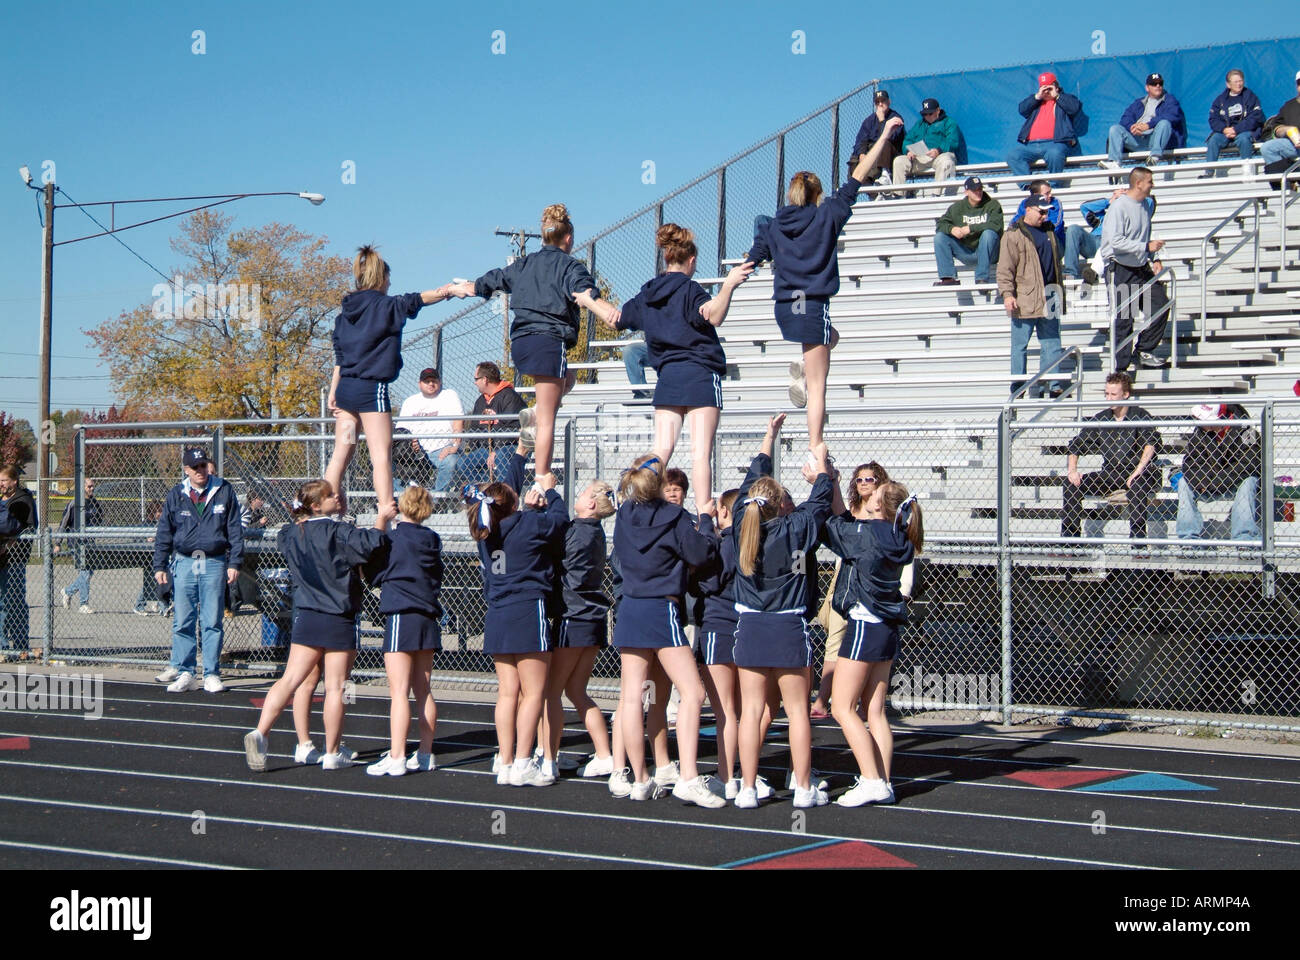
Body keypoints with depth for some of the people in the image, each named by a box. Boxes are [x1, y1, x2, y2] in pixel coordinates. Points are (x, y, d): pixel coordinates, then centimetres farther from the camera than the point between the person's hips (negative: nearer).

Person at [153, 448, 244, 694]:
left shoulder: (224, 492, 3)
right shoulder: (176, 495, 7)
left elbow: (235, 530, 5)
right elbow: (163, 533, 10)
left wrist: (234, 563, -2)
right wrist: (160, 566, 5)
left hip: (214, 564, -1)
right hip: (183, 563, 1)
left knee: (212, 623, 1)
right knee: (182, 622, 1)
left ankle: (211, 674, 6)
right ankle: (183, 672, 8)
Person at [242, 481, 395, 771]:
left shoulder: (291, 533, 7)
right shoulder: (337, 532, -13)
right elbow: (370, 545, -25)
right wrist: (382, 518, -10)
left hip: (306, 617, 5)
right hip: (339, 620, -5)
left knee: (290, 680, 4)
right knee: (335, 687, 2)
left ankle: (259, 733, -11)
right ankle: (332, 754, 8)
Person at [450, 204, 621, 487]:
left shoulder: (524, 264, 17)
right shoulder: (569, 265, -1)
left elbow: (488, 282, 29)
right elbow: (582, 292, -24)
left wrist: (459, 289, 49)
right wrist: (604, 310, -43)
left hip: (519, 343, 7)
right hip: (549, 341, -7)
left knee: (567, 379, 32)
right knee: (547, 422, -5)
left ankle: (533, 413, 8)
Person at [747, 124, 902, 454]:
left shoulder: (771, 228, 10)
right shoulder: (826, 215, 0)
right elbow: (859, 176, 1)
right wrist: (886, 133, 6)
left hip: (784, 309, 5)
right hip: (813, 305, -5)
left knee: (831, 336, 35)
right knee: (817, 388, -2)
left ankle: (802, 367, 7)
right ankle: (814, 452, -9)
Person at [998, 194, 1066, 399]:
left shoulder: (1049, 232, 15)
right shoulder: (1014, 235, -7)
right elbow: (1004, 269, -11)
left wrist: (1060, 293, 24)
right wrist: (1007, 294, -20)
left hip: (1049, 299, 7)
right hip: (1024, 302, -6)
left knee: (1052, 344, 7)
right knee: (1020, 346, 1)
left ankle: (1051, 385, 13)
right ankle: (1017, 388, 8)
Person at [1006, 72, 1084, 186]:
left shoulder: (1066, 99, 22)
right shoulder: (1036, 101, 32)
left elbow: (1075, 107, 0)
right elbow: (1022, 109, 16)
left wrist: (1056, 96, 5)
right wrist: (1037, 97, 8)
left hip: (1054, 143, -4)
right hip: (1029, 144, 4)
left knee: (1054, 154, -39)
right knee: (1012, 156, -21)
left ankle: (1053, 188, -26)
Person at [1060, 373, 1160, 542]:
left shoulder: (1139, 416, -3)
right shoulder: (1100, 419, 10)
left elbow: (1151, 443, -18)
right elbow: (1076, 445, 14)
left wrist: (1138, 471, -30)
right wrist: (1072, 470, -3)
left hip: (1136, 474, -5)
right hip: (1109, 474, 5)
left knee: (1136, 487, -39)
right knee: (1070, 484, -13)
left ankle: (1138, 540, -35)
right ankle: (1069, 538, -13)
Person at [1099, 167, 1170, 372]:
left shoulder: (1144, 205, 9)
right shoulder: (1119, 206, -16)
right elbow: (1116, 242, -23)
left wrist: (1153, 260, 10)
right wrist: (1147, 247, -21)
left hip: (1141, 268, 8)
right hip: (1120, 271, -8)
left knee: (1160, 304, 2)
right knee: (1123, 321, -3)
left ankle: (1145, 351, 18)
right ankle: (1120, 368, 5)